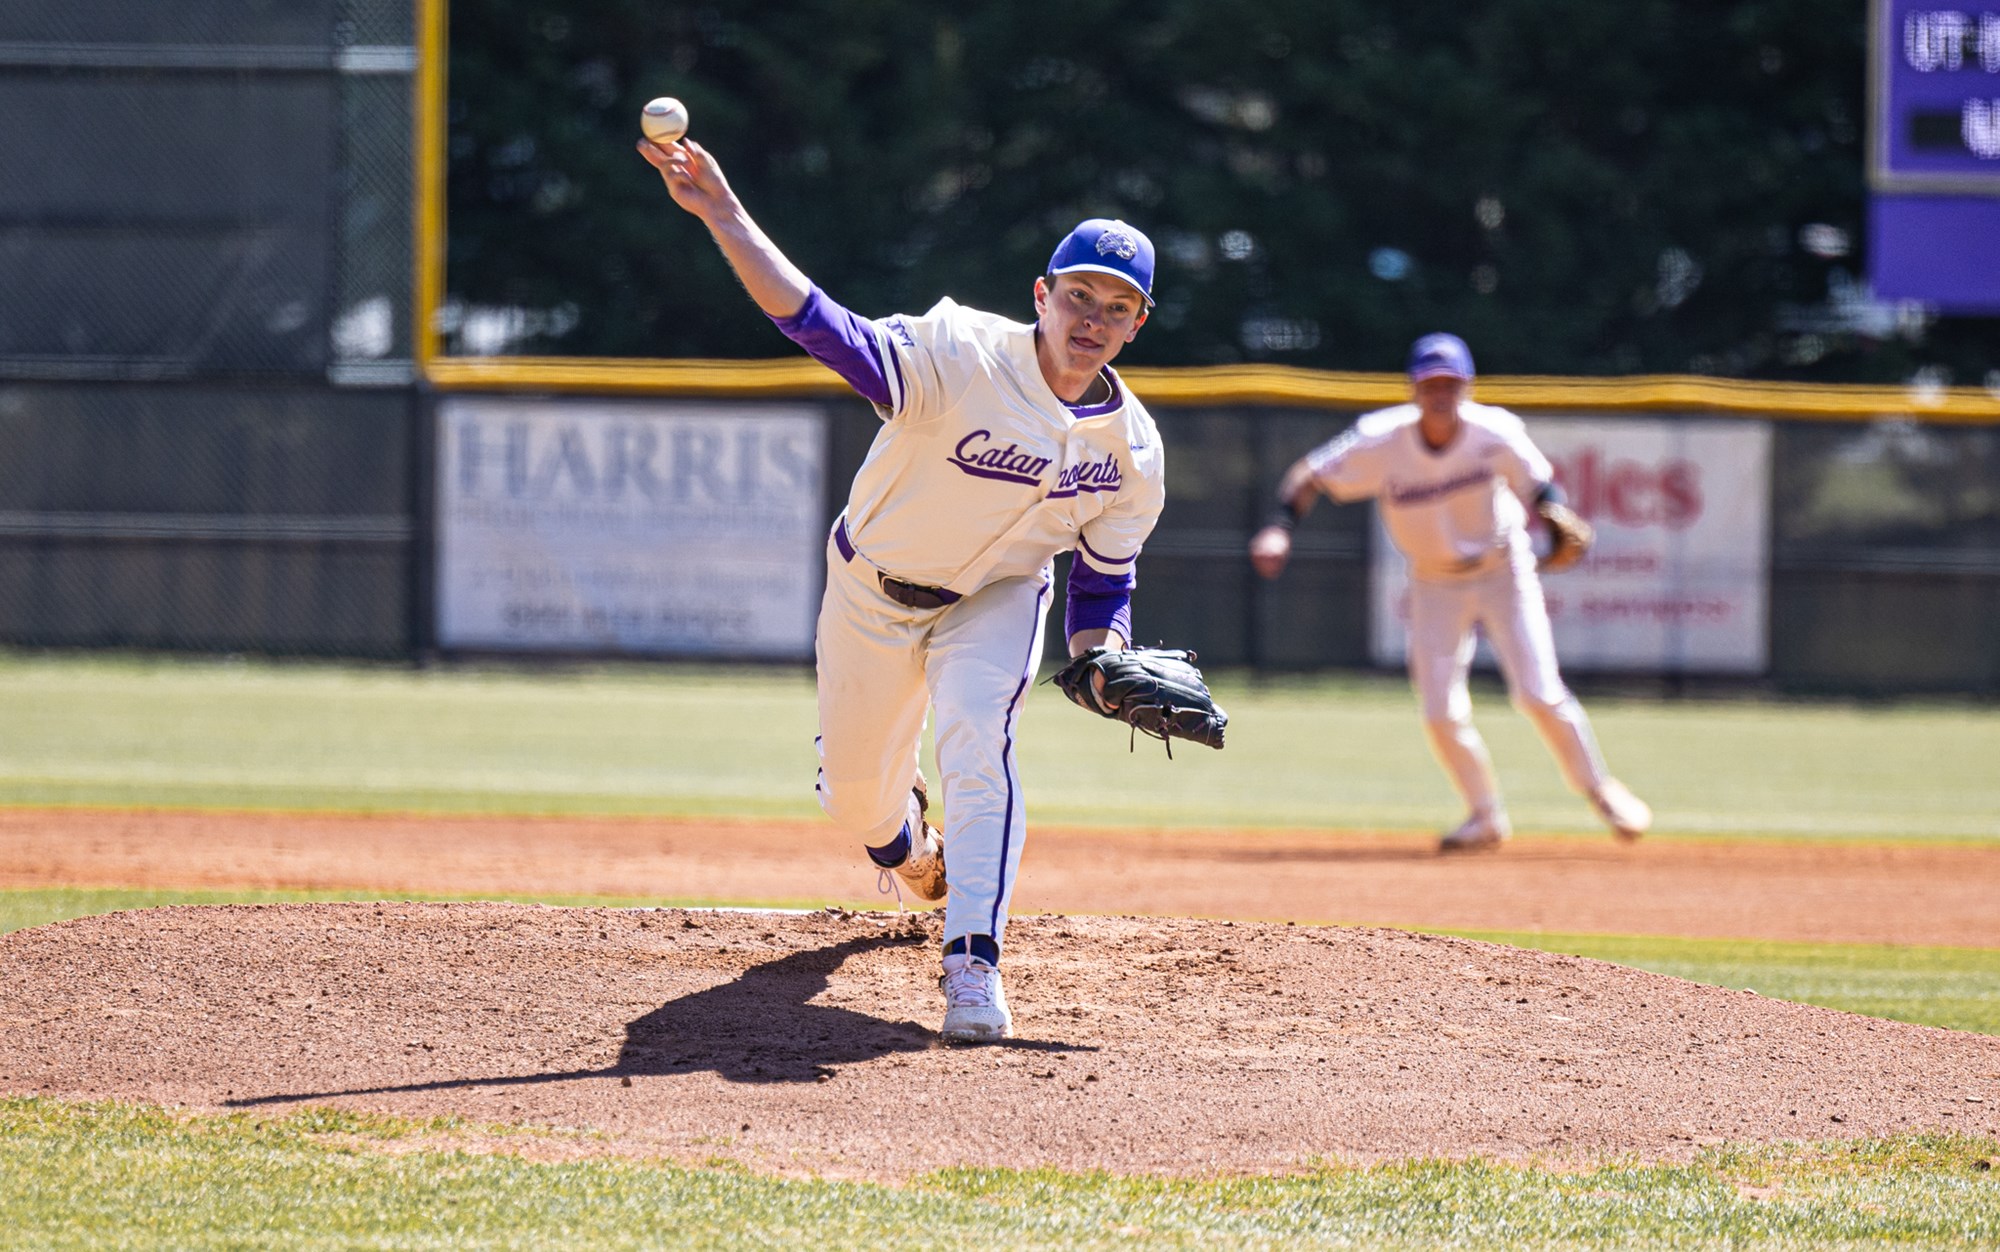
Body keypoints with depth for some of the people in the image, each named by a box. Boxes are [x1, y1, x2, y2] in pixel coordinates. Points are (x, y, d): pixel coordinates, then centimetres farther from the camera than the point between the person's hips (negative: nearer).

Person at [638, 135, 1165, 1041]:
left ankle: (973, 964, -25)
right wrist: (723, 217, -55)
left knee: (977, 745, -26)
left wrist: (1105, 658, -24)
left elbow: (1105, 577, -2)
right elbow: (827, 331, -42)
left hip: (998, 597, 1)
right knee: (853, 790, 12)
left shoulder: (1132, 448, -16)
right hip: (874, 591, -1)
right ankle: (912, 850, 50)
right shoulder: (963, 356, -31)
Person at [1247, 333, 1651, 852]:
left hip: (1504, 570, -1)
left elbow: (1537, 483, -7)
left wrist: (1560, 518, -29)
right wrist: (1279, 527, -29)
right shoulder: (1382, 444, -21)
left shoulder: (1495, 434, -21)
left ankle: (1597, 788, 11)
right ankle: (1486, 815, 16)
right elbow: (1310, 475, -13)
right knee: (1441, 714, -5)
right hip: (1435, 584, 1)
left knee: (1539, 695, -11)